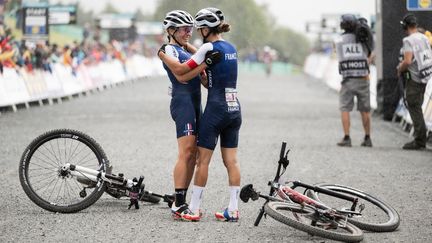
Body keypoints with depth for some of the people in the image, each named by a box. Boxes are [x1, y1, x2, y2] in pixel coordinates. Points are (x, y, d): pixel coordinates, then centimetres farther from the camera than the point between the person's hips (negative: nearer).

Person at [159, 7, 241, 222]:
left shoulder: (209, 47, -11)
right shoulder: (231, 48, 12)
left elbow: (182, 69, -13)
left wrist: (162, 55, 0)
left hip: (216, 108, -7)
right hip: (235, 108, 7)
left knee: (203, 160, 0)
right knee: (231, 161, 6)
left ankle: (194, 208, 4)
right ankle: (233, 209, 4)